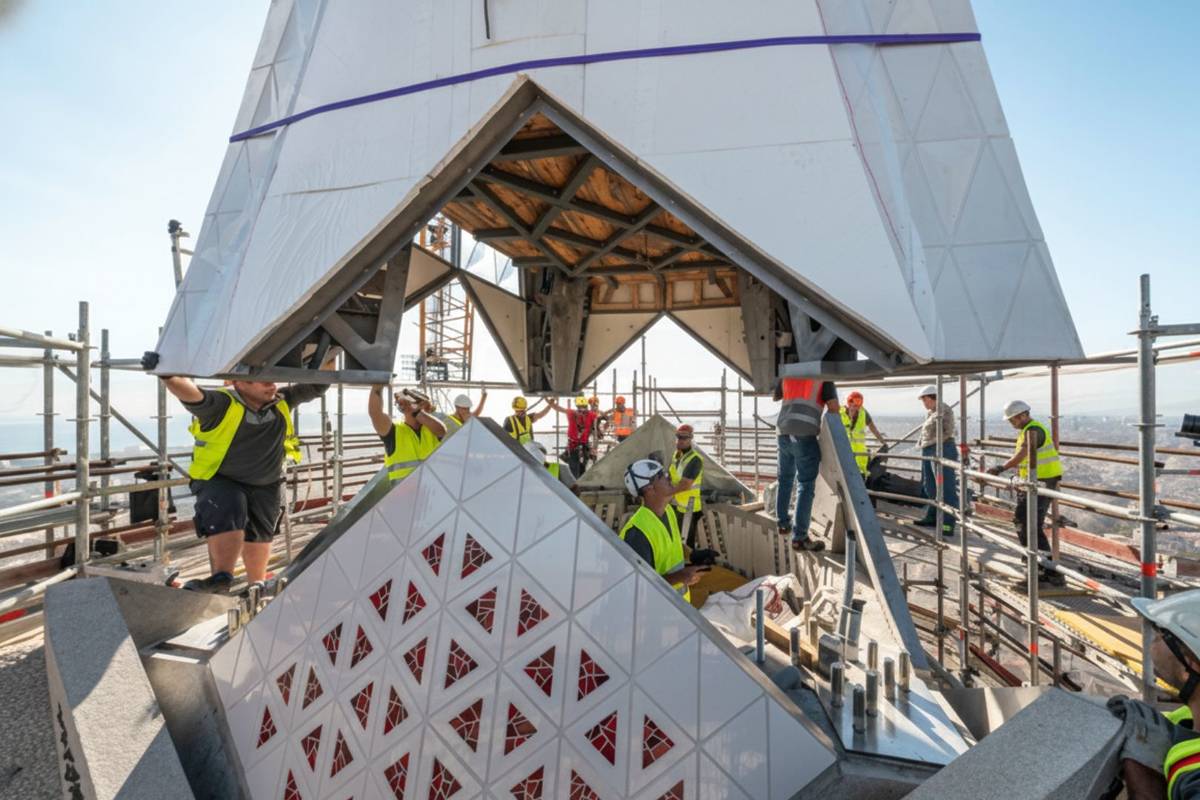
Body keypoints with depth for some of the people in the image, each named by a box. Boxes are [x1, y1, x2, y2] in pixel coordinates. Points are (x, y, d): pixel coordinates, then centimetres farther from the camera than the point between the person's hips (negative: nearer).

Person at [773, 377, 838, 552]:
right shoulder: (824, 377, 7)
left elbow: (775, 396, 33)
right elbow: (834, 407, -3)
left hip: (783, 432, 5)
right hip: (805, 433, -5)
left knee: (785, 479, 21)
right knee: (805, 485, -2)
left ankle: (783, 523, 33)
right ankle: (799, 538, -3)